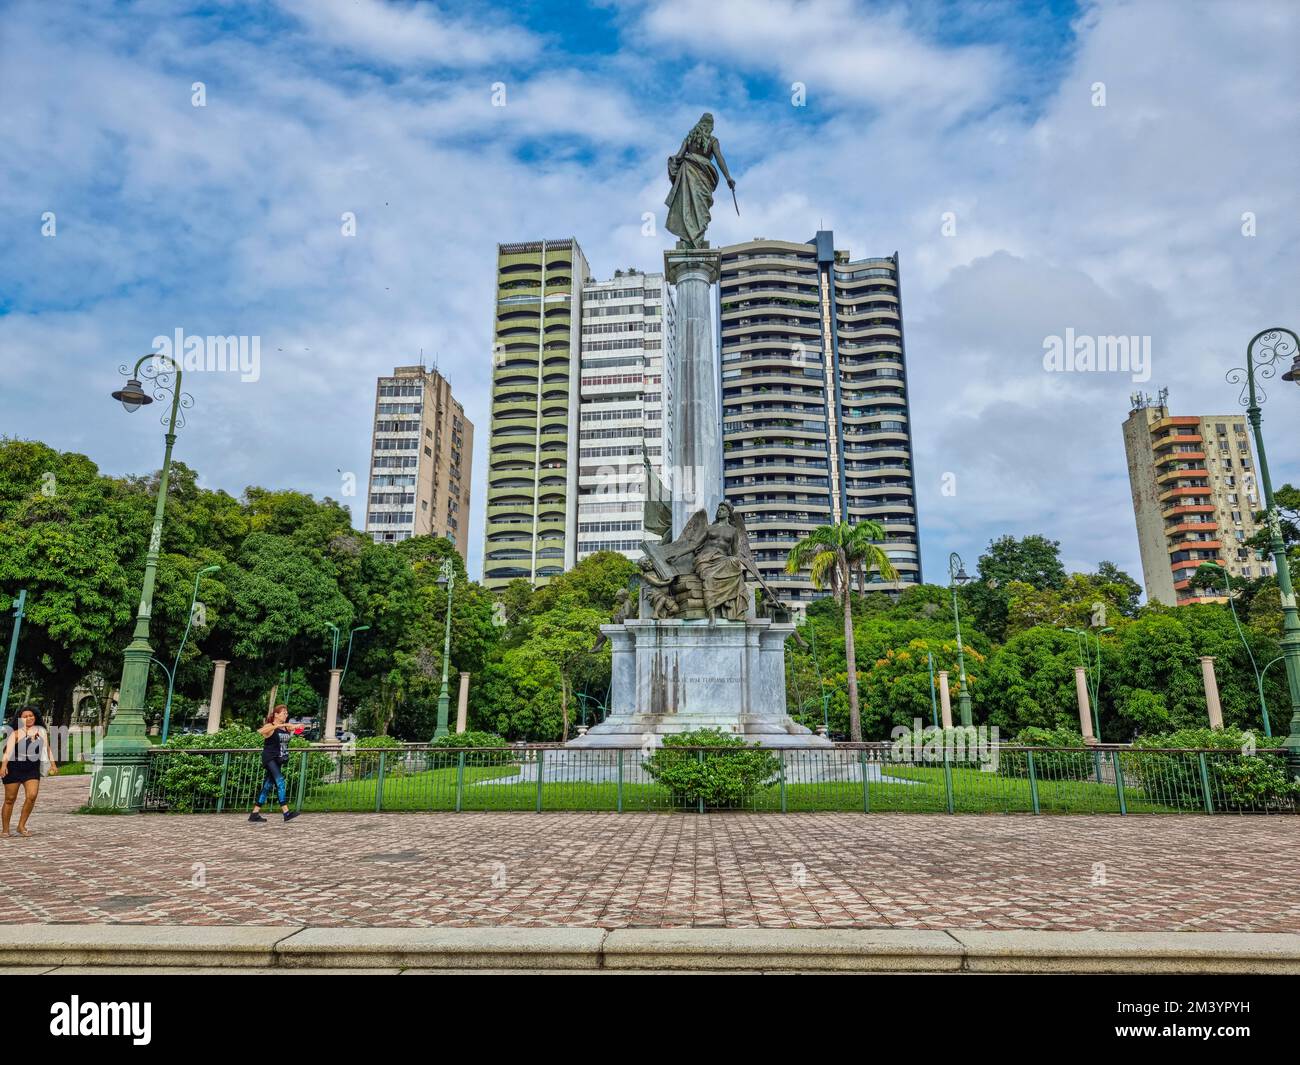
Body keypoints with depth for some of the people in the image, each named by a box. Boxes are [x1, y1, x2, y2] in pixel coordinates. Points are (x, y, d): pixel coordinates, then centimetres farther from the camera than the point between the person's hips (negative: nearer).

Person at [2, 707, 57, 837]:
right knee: (10, 799, 4)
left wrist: (53, 764, 8)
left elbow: (47, 748, 13)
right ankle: (5, 829, 17)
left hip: (32, 769, 2)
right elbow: (8, 750, -15)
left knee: (32, 796, -12)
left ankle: (21, 826, 2)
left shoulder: (41, 731, 8)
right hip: (14, 768, -2)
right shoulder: (16, 733, -3)